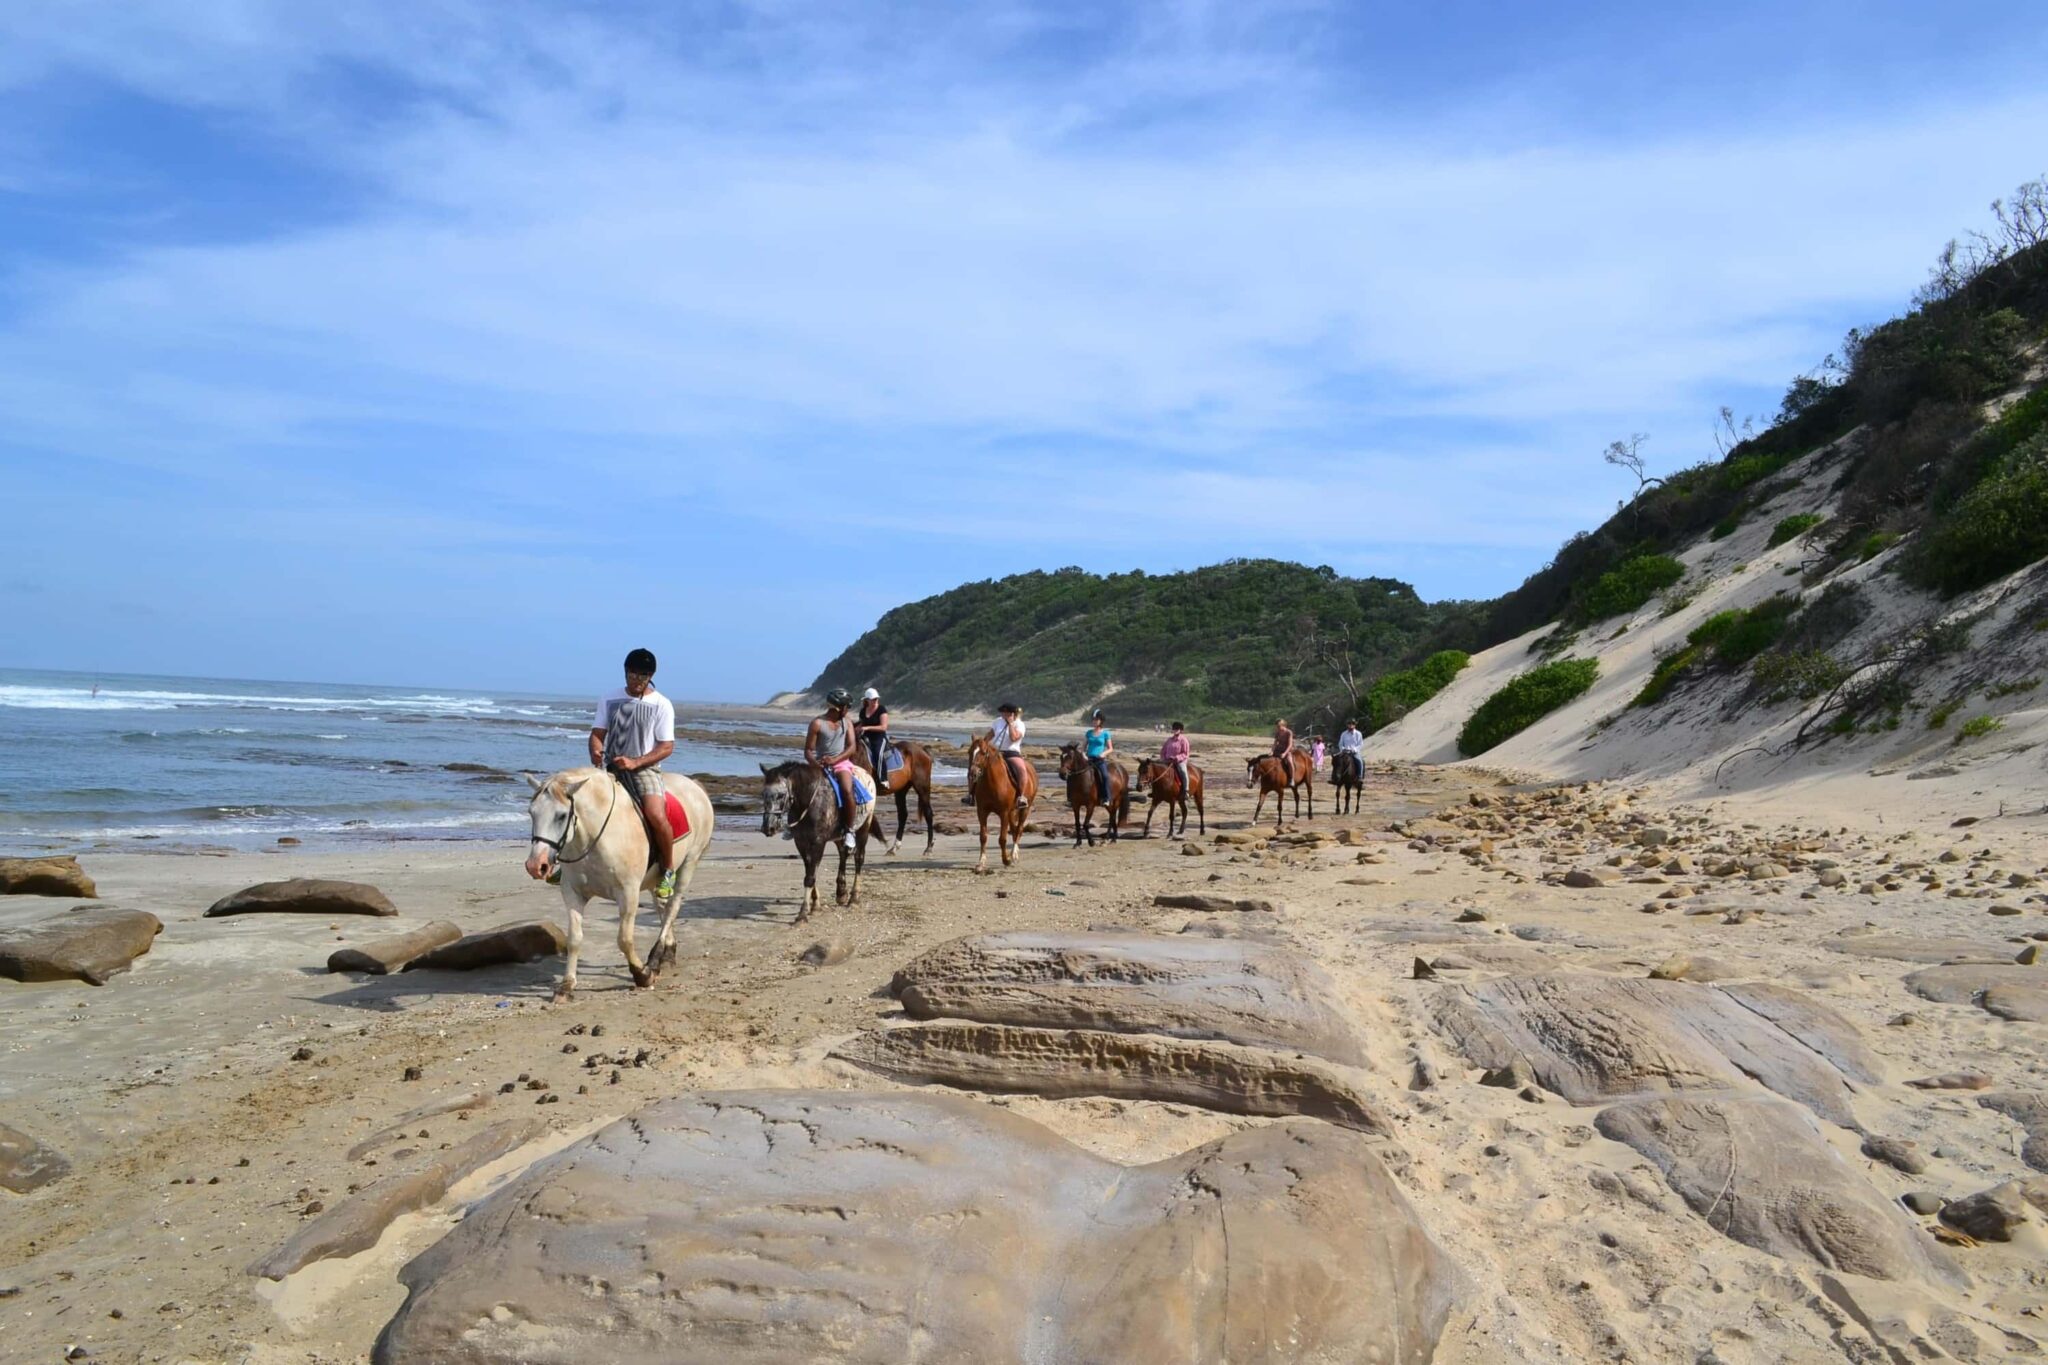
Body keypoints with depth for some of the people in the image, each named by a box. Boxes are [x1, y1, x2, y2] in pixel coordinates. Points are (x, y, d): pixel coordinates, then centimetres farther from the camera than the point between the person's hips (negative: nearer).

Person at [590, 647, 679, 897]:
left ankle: (668, 870, -6)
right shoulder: (610, 701, 9)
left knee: (656, 815, -28)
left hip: (644, 768, -4)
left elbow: (666, 746, -5)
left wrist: (634, 762, -18)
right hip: (610, 768, 4)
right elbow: (597, 733, 8)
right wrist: (595, 752, -17)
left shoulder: (661, 705, -1)